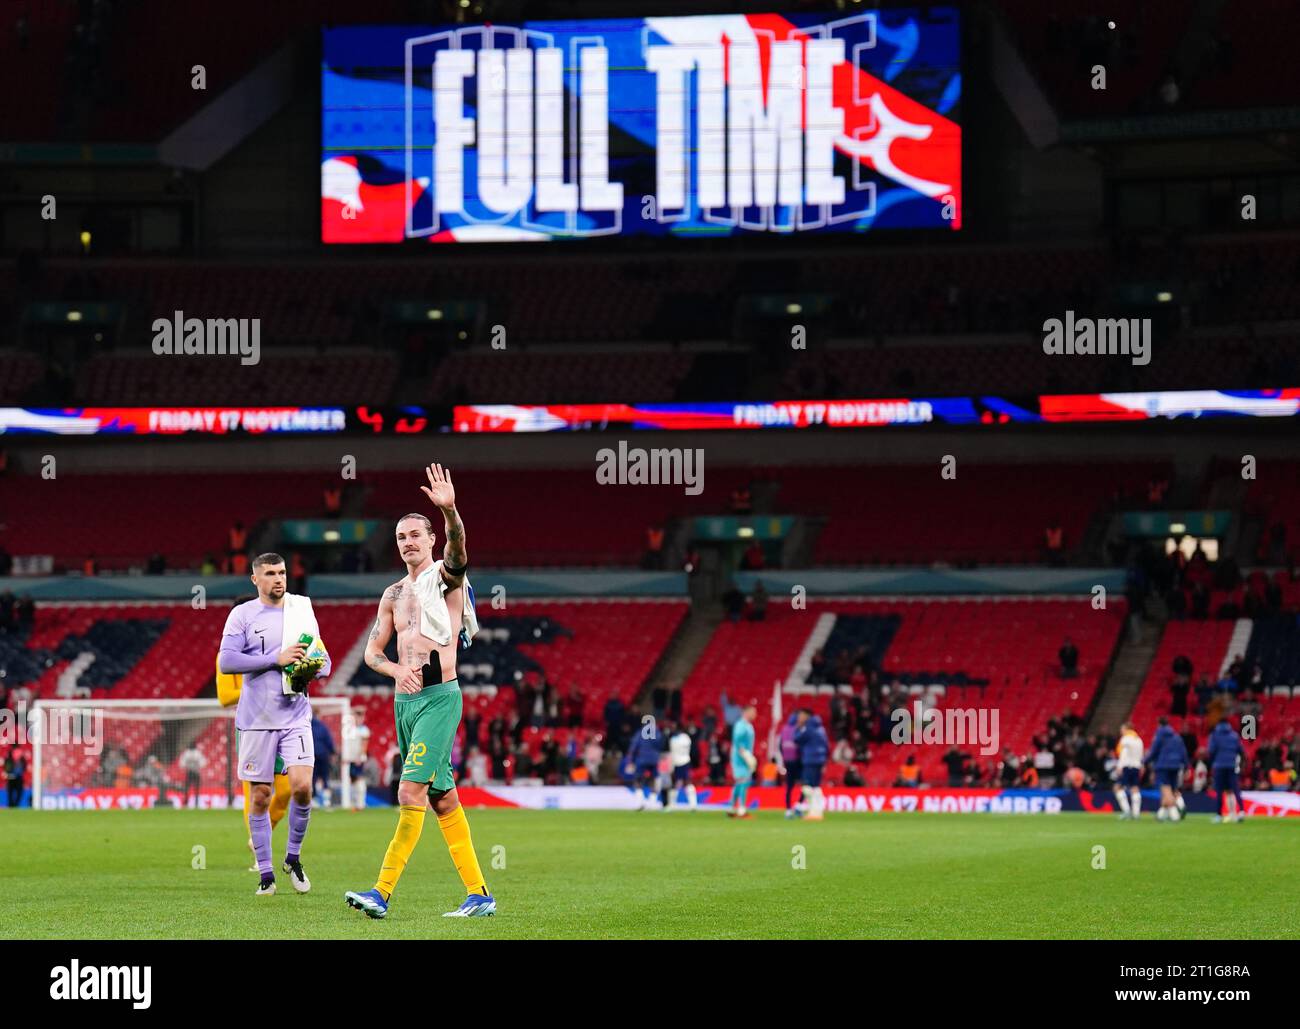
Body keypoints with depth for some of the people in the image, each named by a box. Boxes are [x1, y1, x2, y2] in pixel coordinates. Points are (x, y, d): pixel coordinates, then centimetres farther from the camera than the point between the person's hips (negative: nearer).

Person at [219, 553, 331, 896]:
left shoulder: (302, 611, 11)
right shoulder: (242, 615, 1)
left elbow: (323, 660, 18)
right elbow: (226, 661, -10)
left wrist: (316, 669, -7)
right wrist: (275, 659, -16)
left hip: (296, 716, 2)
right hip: (257, 719, -2)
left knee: (302, 787, -14)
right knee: (260, 796, 1)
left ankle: (293, 857, 8)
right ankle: (266, 873, 10)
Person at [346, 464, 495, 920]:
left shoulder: (444, 575, -3)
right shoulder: (394, 594, 16)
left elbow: (457, 549, -26)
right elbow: (371, 651, 14)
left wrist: (449, 510, -46)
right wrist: (397, 670, -8)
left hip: (440, 698, -8)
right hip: (404, 700, 8)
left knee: (411, 792, -15)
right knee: (443, 798, 9)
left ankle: (383, 891, -18)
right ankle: (479, 894, 13)